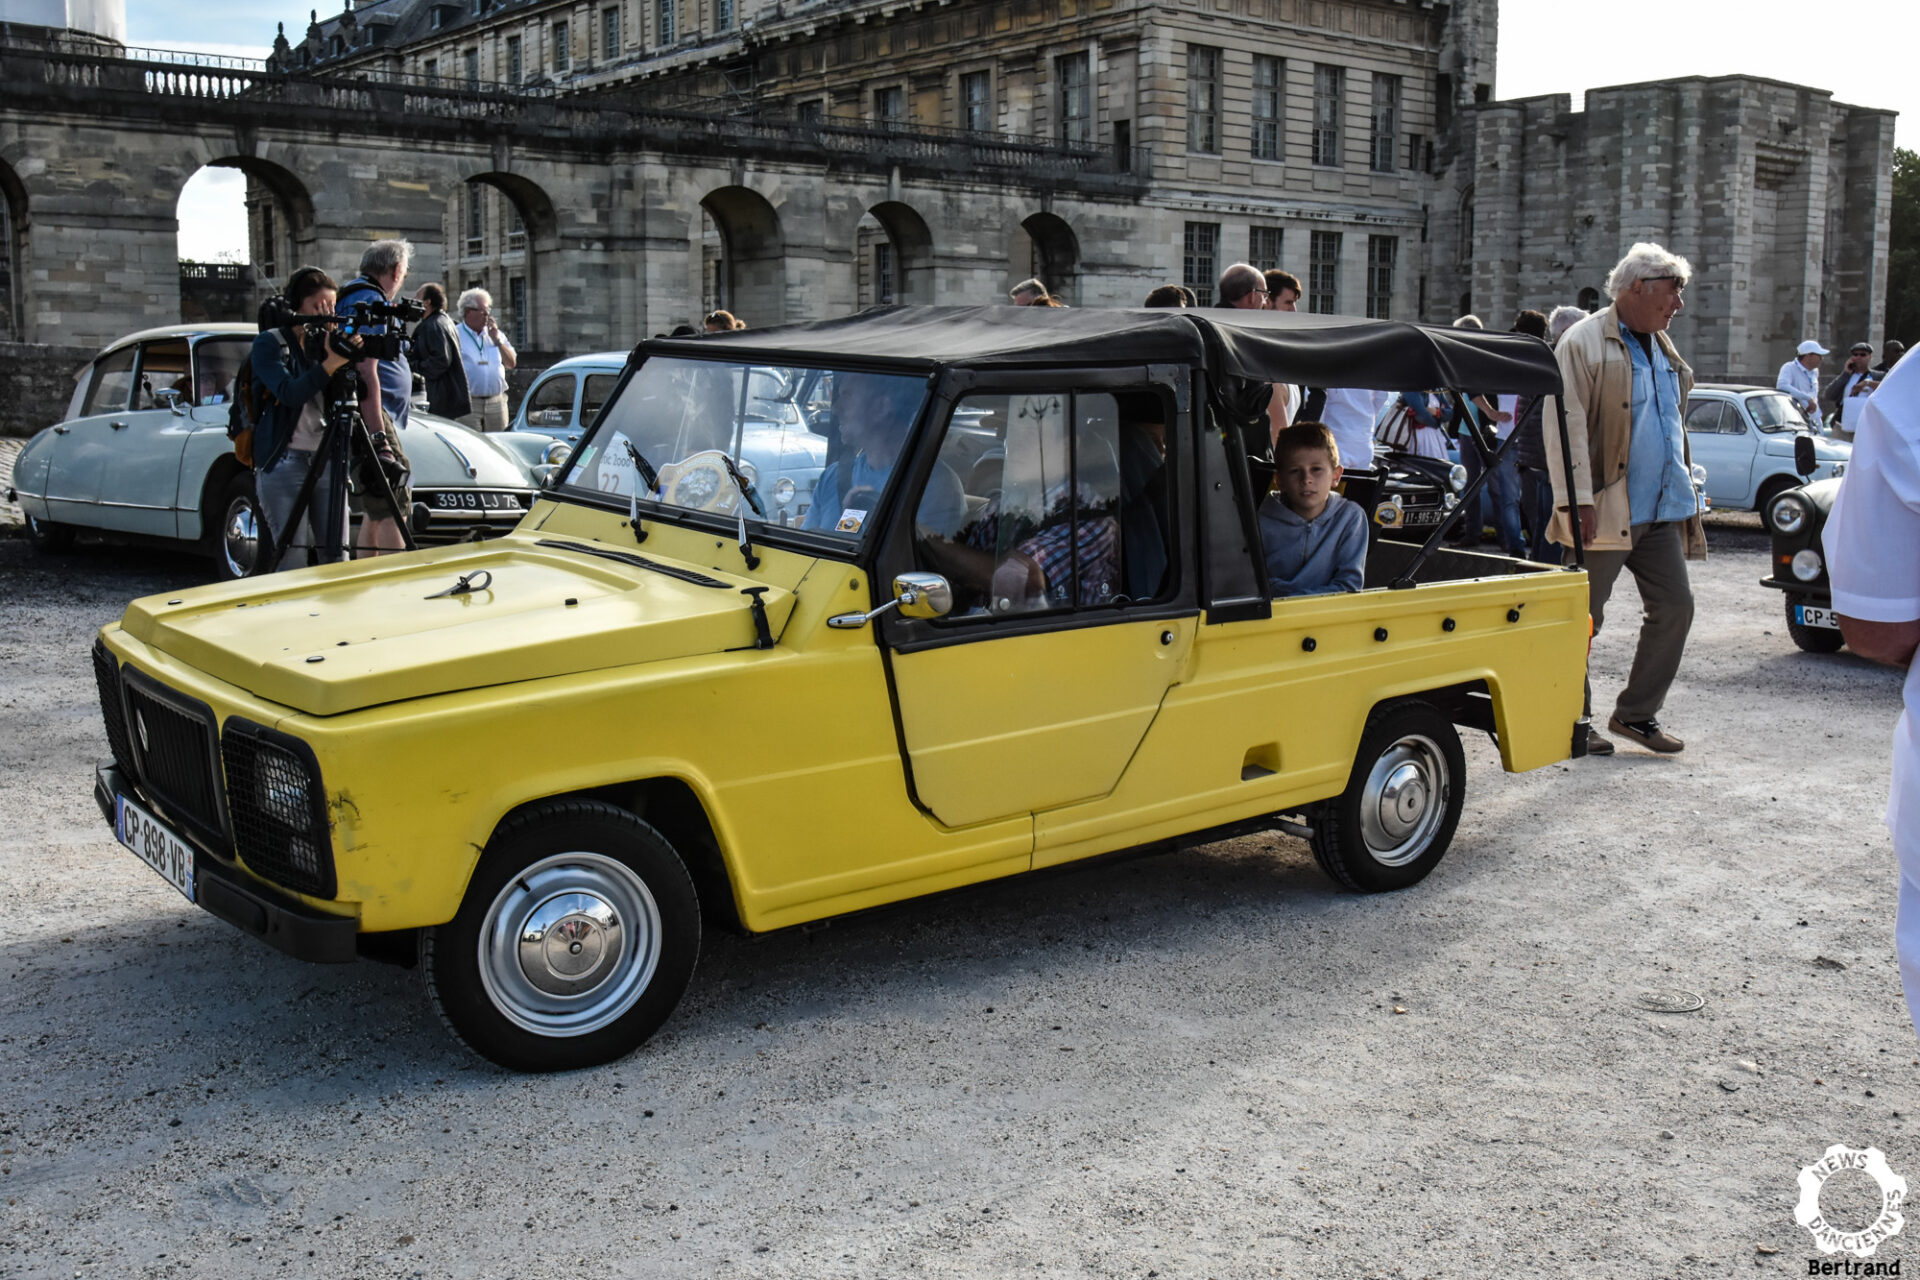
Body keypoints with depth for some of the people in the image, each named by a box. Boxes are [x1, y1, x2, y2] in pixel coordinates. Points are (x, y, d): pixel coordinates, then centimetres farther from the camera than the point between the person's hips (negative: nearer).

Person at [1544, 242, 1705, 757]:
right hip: (1604, 511, -8)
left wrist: (1685, 489, 20)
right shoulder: (1584, 343, -9)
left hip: (1661, 510, 8)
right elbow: (1567, 425, -16)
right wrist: (1578, 499, -22)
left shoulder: (1663, 348, 17)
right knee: (1583, 618, 0)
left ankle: (1637, 713, 20)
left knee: (1675, 607, 8)